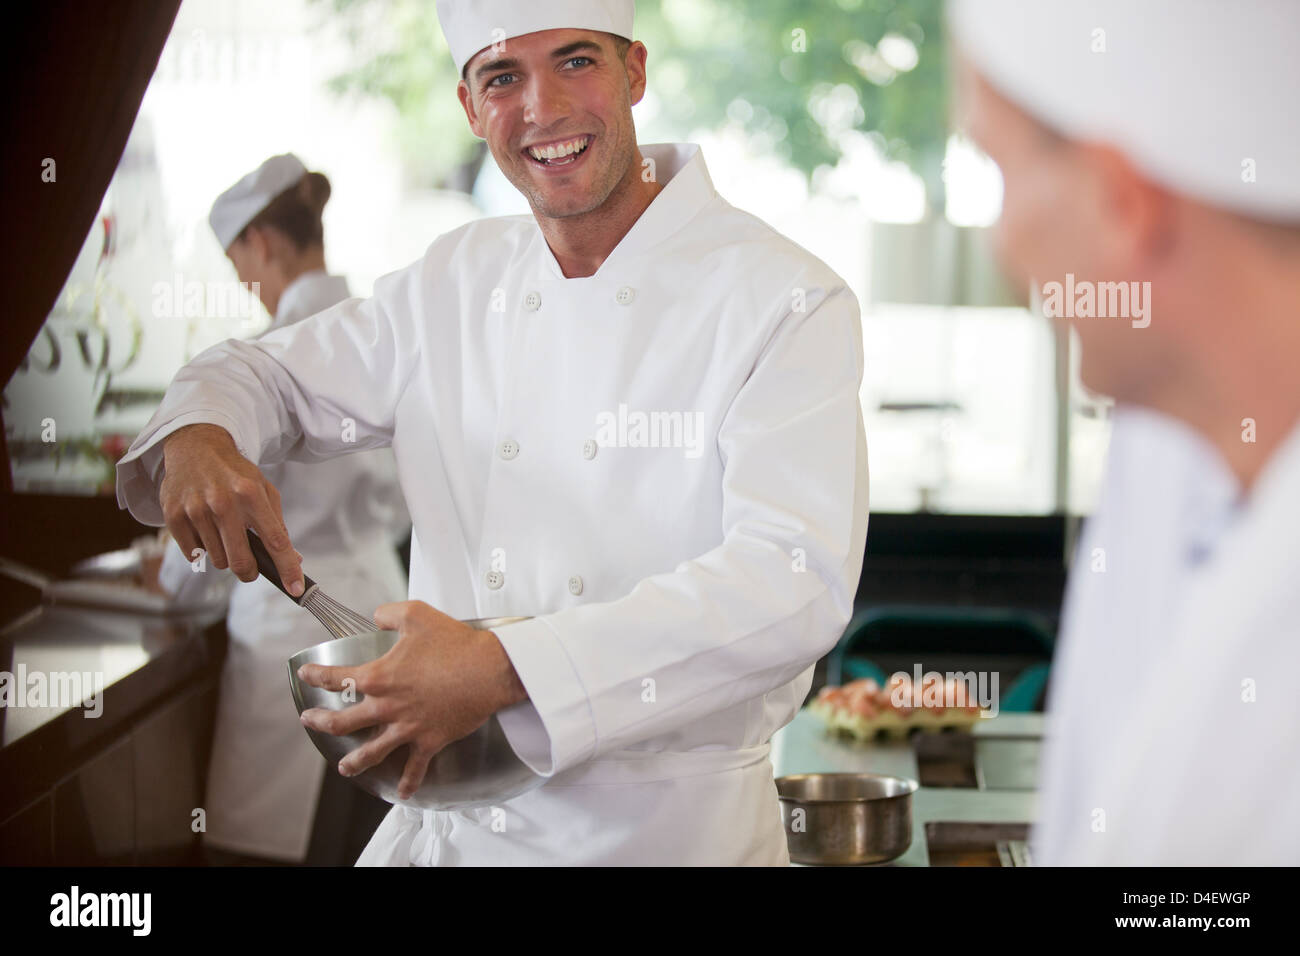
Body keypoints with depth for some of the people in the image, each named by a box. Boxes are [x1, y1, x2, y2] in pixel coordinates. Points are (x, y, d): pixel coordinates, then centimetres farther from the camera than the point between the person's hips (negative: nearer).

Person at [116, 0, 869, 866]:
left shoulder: (787, 301, -13)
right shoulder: (453, 284, 5)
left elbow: (796, 582, -24)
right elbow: (270, 375, 17)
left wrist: (504, 671, -32)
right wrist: (198, 435, -9)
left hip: (672, 827, -4)